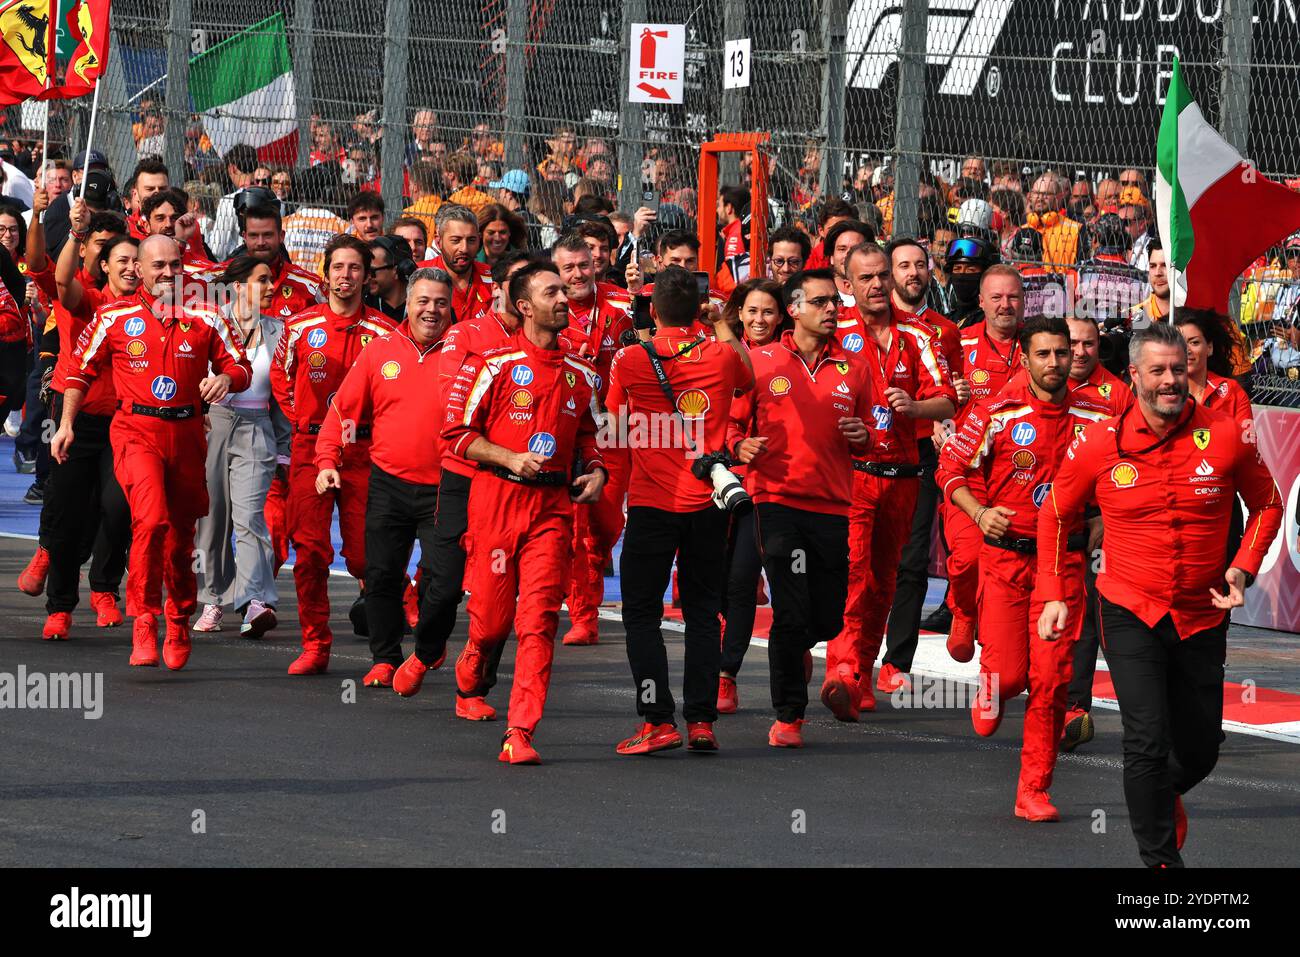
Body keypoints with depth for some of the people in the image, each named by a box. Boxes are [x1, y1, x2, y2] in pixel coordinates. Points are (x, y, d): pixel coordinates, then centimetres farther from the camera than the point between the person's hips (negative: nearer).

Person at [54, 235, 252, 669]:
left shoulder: (205, 318, 5)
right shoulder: (114, 317, 3)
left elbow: (240, 367, 10)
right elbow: (81, 370, 12)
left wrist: (225, 377, -13)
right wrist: (66, 424, 6)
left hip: (186, 433, 2)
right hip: (137, 431, -2)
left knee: (181, 535, 10)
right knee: (151, 518, -24)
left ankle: (179, 625, 30)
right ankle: (144, 621, -18)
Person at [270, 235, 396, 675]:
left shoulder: (383, 332, -1)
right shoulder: (300, 326, 4)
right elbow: (279, 375, 20)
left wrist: (373, 425, 3)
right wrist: (300, 417, 13)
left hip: (363, 451, -1)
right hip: (309, 448, 1)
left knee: (363, 554, -3)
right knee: (309, 551, -3)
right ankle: (314, 645, 4)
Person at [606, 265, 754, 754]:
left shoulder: (630, 360, -8)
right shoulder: (721, 355, -1)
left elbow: (615, 420, 6)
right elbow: (748, 378, 23)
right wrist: (722, 328, 27)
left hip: (652, 504, -3)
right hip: (707, 505, 3)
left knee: (642, 613, 4)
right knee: (702, 613, 11)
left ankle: (659, 720, -6)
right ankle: (702, 720, 6)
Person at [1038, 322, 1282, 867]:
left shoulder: (1226, 438, -8)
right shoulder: (1099, 445, -8)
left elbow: (1266, 506, 8)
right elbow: (1055, 516, 8)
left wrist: (1242, 568, -6)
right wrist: (1053, 596, 2)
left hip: (1203, 617, 2)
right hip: (1131, 616, -2)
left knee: (1200, 751, 13)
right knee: (1148, 741, -16)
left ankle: (1162, 799, 47)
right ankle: (1161, 859, -4)